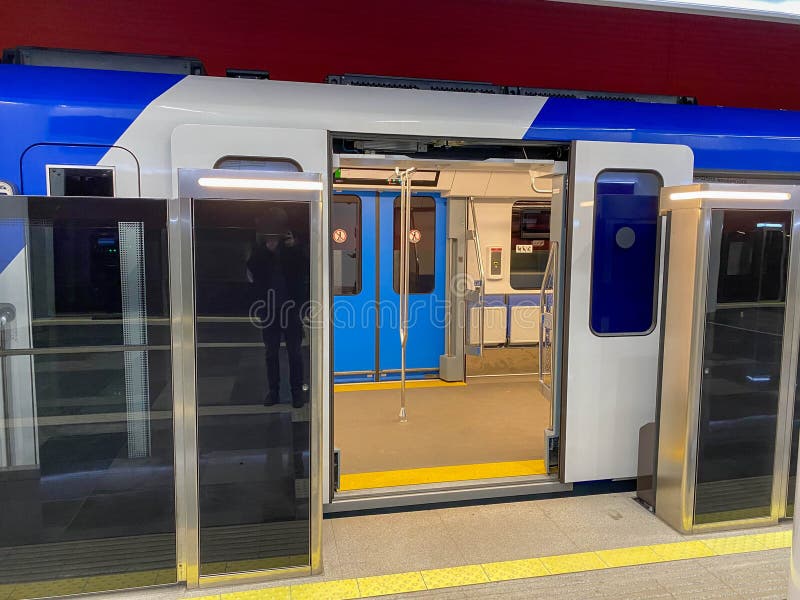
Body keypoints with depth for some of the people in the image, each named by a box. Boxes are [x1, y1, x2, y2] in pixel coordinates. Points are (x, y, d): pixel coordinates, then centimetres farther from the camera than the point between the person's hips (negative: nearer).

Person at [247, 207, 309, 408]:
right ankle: (273, 391, 19)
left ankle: (297, 391, 13)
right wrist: (266, 250, -22)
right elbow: (252, 270, -11)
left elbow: (305, 269, -11)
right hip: (268, 307, 2)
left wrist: (294, 247, -21)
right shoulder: (260, 249, 0)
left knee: (295, 351, 4)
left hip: (292, 306, -2)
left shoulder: (294, 246, -3)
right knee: (271, 352, 9)